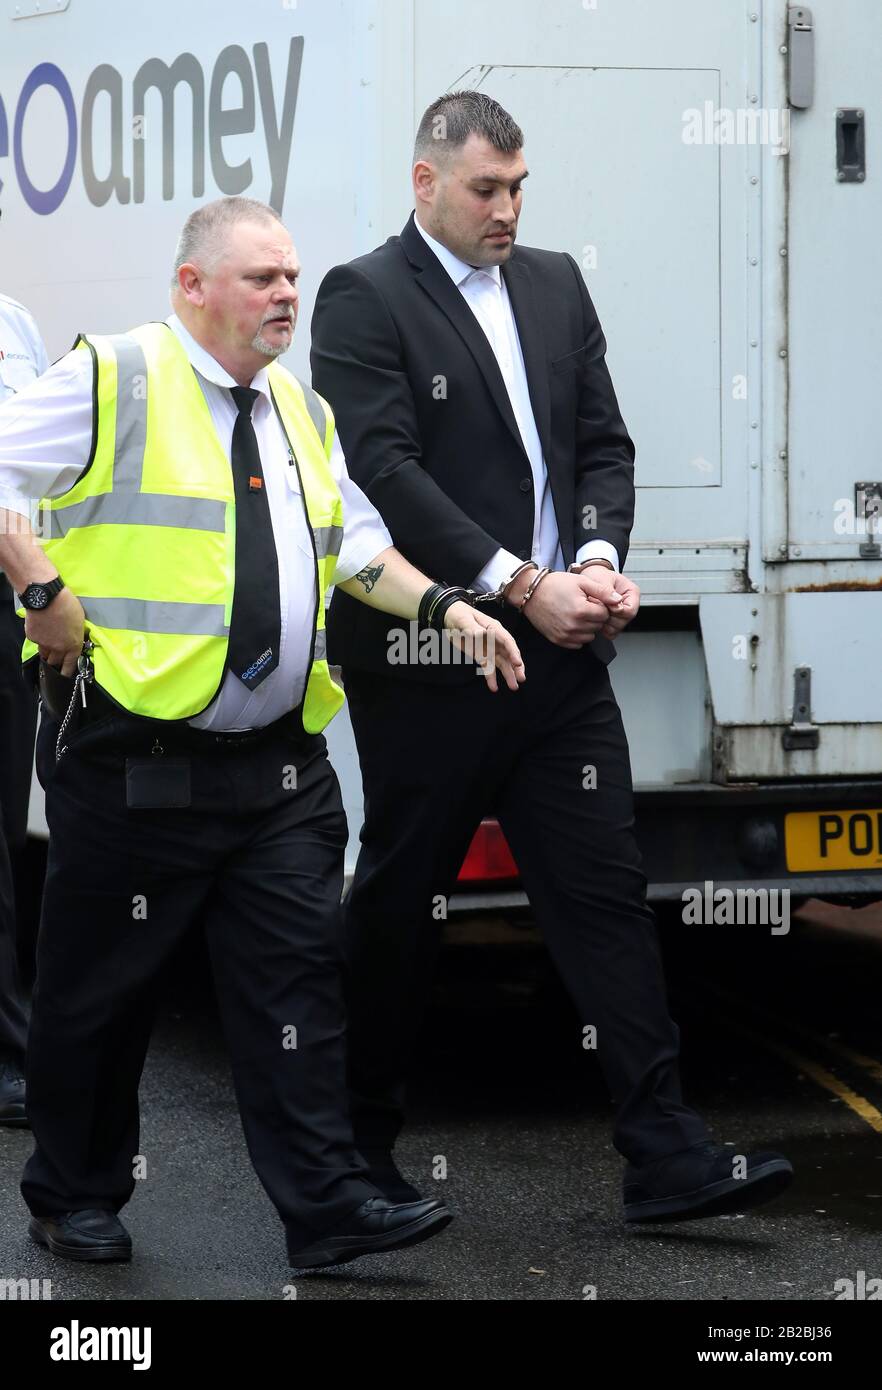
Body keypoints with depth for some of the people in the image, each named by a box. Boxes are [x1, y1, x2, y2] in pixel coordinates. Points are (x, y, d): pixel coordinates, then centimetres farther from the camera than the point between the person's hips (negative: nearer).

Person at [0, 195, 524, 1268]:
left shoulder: (302, 412, 17)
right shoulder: (114, 381, -5)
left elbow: (355, 545, 24)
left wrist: (444, 608, 9)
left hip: (278, 766, 6)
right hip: (136, 764, -6)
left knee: (296, 976, 1)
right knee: (100, 984, 5)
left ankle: (326, 1207, 2)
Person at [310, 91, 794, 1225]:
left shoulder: (555, 285, 14)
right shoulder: (364, 299, -6)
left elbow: (603, 443, 14)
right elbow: (384, 472, -15)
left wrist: (599, 557, -6)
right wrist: (522, 584, -19)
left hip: (558, 655, 5)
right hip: (425, 656, -5)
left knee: (604, 893, 0)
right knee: (398, 903, 6)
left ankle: (665, 1158, -2)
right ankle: (358, 1142, 21)